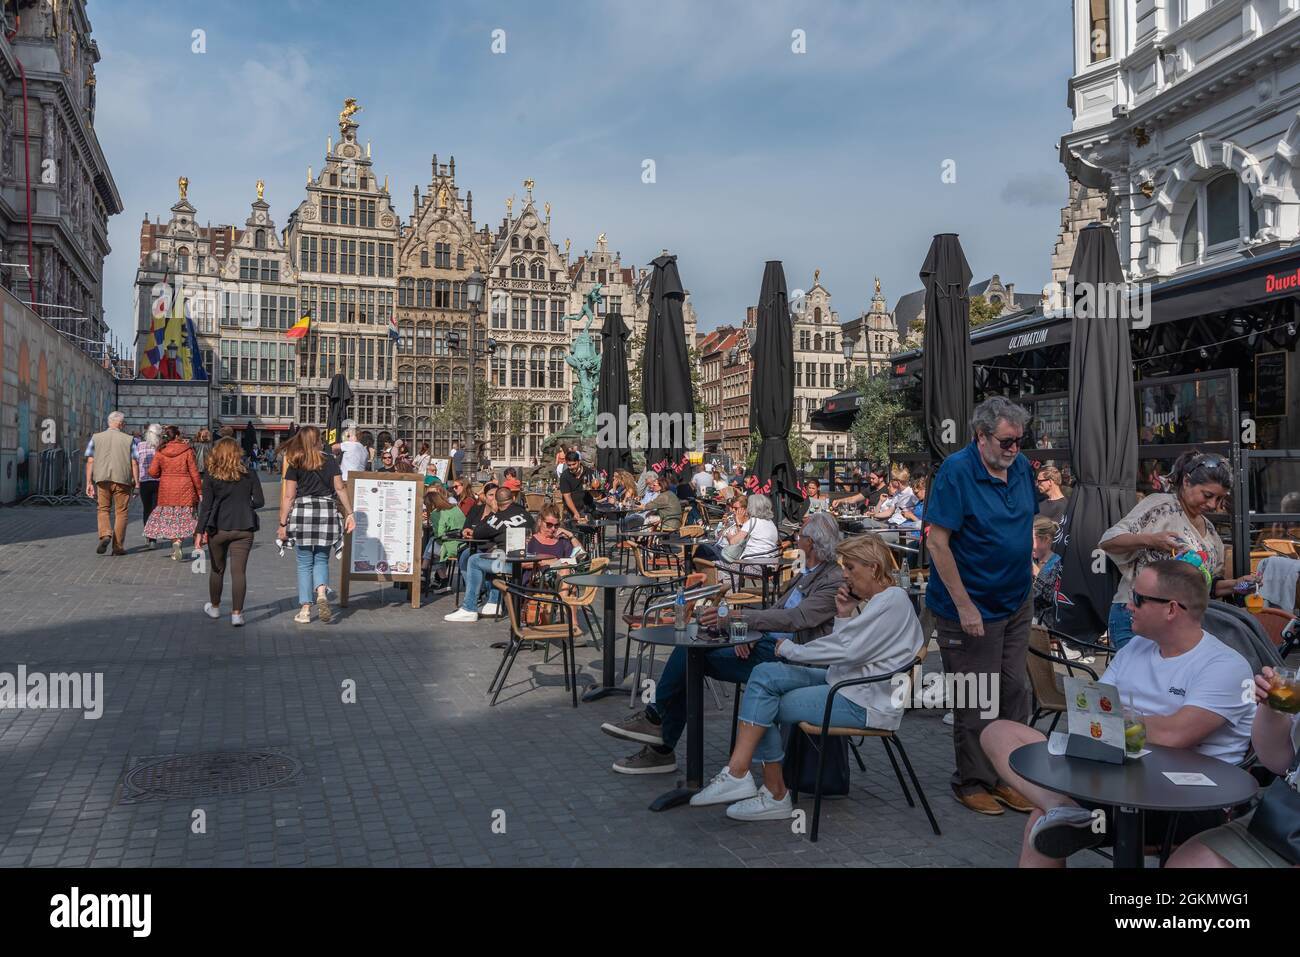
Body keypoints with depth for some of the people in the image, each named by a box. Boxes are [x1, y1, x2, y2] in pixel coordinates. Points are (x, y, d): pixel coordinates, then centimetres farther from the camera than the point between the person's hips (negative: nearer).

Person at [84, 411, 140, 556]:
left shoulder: (96, 437, 7)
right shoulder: (129, 439, 1)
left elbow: (90, 461, 3)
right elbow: (134, 463, -3)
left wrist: (89, 482, 5)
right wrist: (137, 483, 2)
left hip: (102, 479, 2)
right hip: (122, 479, -2)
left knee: (103, 509, 16)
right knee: (121, 513, 7)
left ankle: (105, 535, -10)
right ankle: (118, 546, 8)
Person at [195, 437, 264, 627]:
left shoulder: (211, 475, -3)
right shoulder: (249, 473, 0)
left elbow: (206, 505, -6)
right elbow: (259, 501, 0)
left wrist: (200, 531, -4)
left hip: (218, 529, 0)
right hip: (244, 529, 0)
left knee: (217, 569, 17)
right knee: (239, 571, 0)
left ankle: (215, 607, 33)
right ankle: (237, 613, -3)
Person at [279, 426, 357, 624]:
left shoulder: (294, 465, 1)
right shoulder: (330, 462, 6)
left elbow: (288, 496, -1)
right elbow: (340, 489, 2)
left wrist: (283, 524, 2)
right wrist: (349, 513, 7)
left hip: (302, 512, -1)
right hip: (327, 512, 1)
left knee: (304, 563, 8)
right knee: (321, 560, 14)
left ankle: (305, 609, 8)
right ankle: (322, 593, -12)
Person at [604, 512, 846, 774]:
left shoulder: (834, 581, -11)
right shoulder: (808, 573, 20)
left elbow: (797, 619, -25)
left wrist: (737, 615, -32)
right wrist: (745, 633, -3)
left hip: (782, 656, -9)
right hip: (763, 643, 9)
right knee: (689, 648, -7)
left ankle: (655, 717, 3)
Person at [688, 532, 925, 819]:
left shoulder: (893, 600, -14)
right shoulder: (876, 601, 18)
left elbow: (849, 651, -20)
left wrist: (791, 649, -10)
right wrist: (844, 616, 1)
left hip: (866, 702, -10)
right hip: (847, 683, 10)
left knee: (765, 707, -10)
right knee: (766, 674, -9)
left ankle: (775, 794, -1)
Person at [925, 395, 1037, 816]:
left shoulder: (1021, 466, 4)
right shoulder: (956, 471, -18)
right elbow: (938, 543, -20)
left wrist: (1026, 579, 11)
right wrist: (964, 605, -21)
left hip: (1016, 603, 7)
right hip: (971, 607, -7)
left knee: (1015, 692, 14)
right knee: (976, 700, 4)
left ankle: (1008, 776, 29)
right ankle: (973, 781, 21)